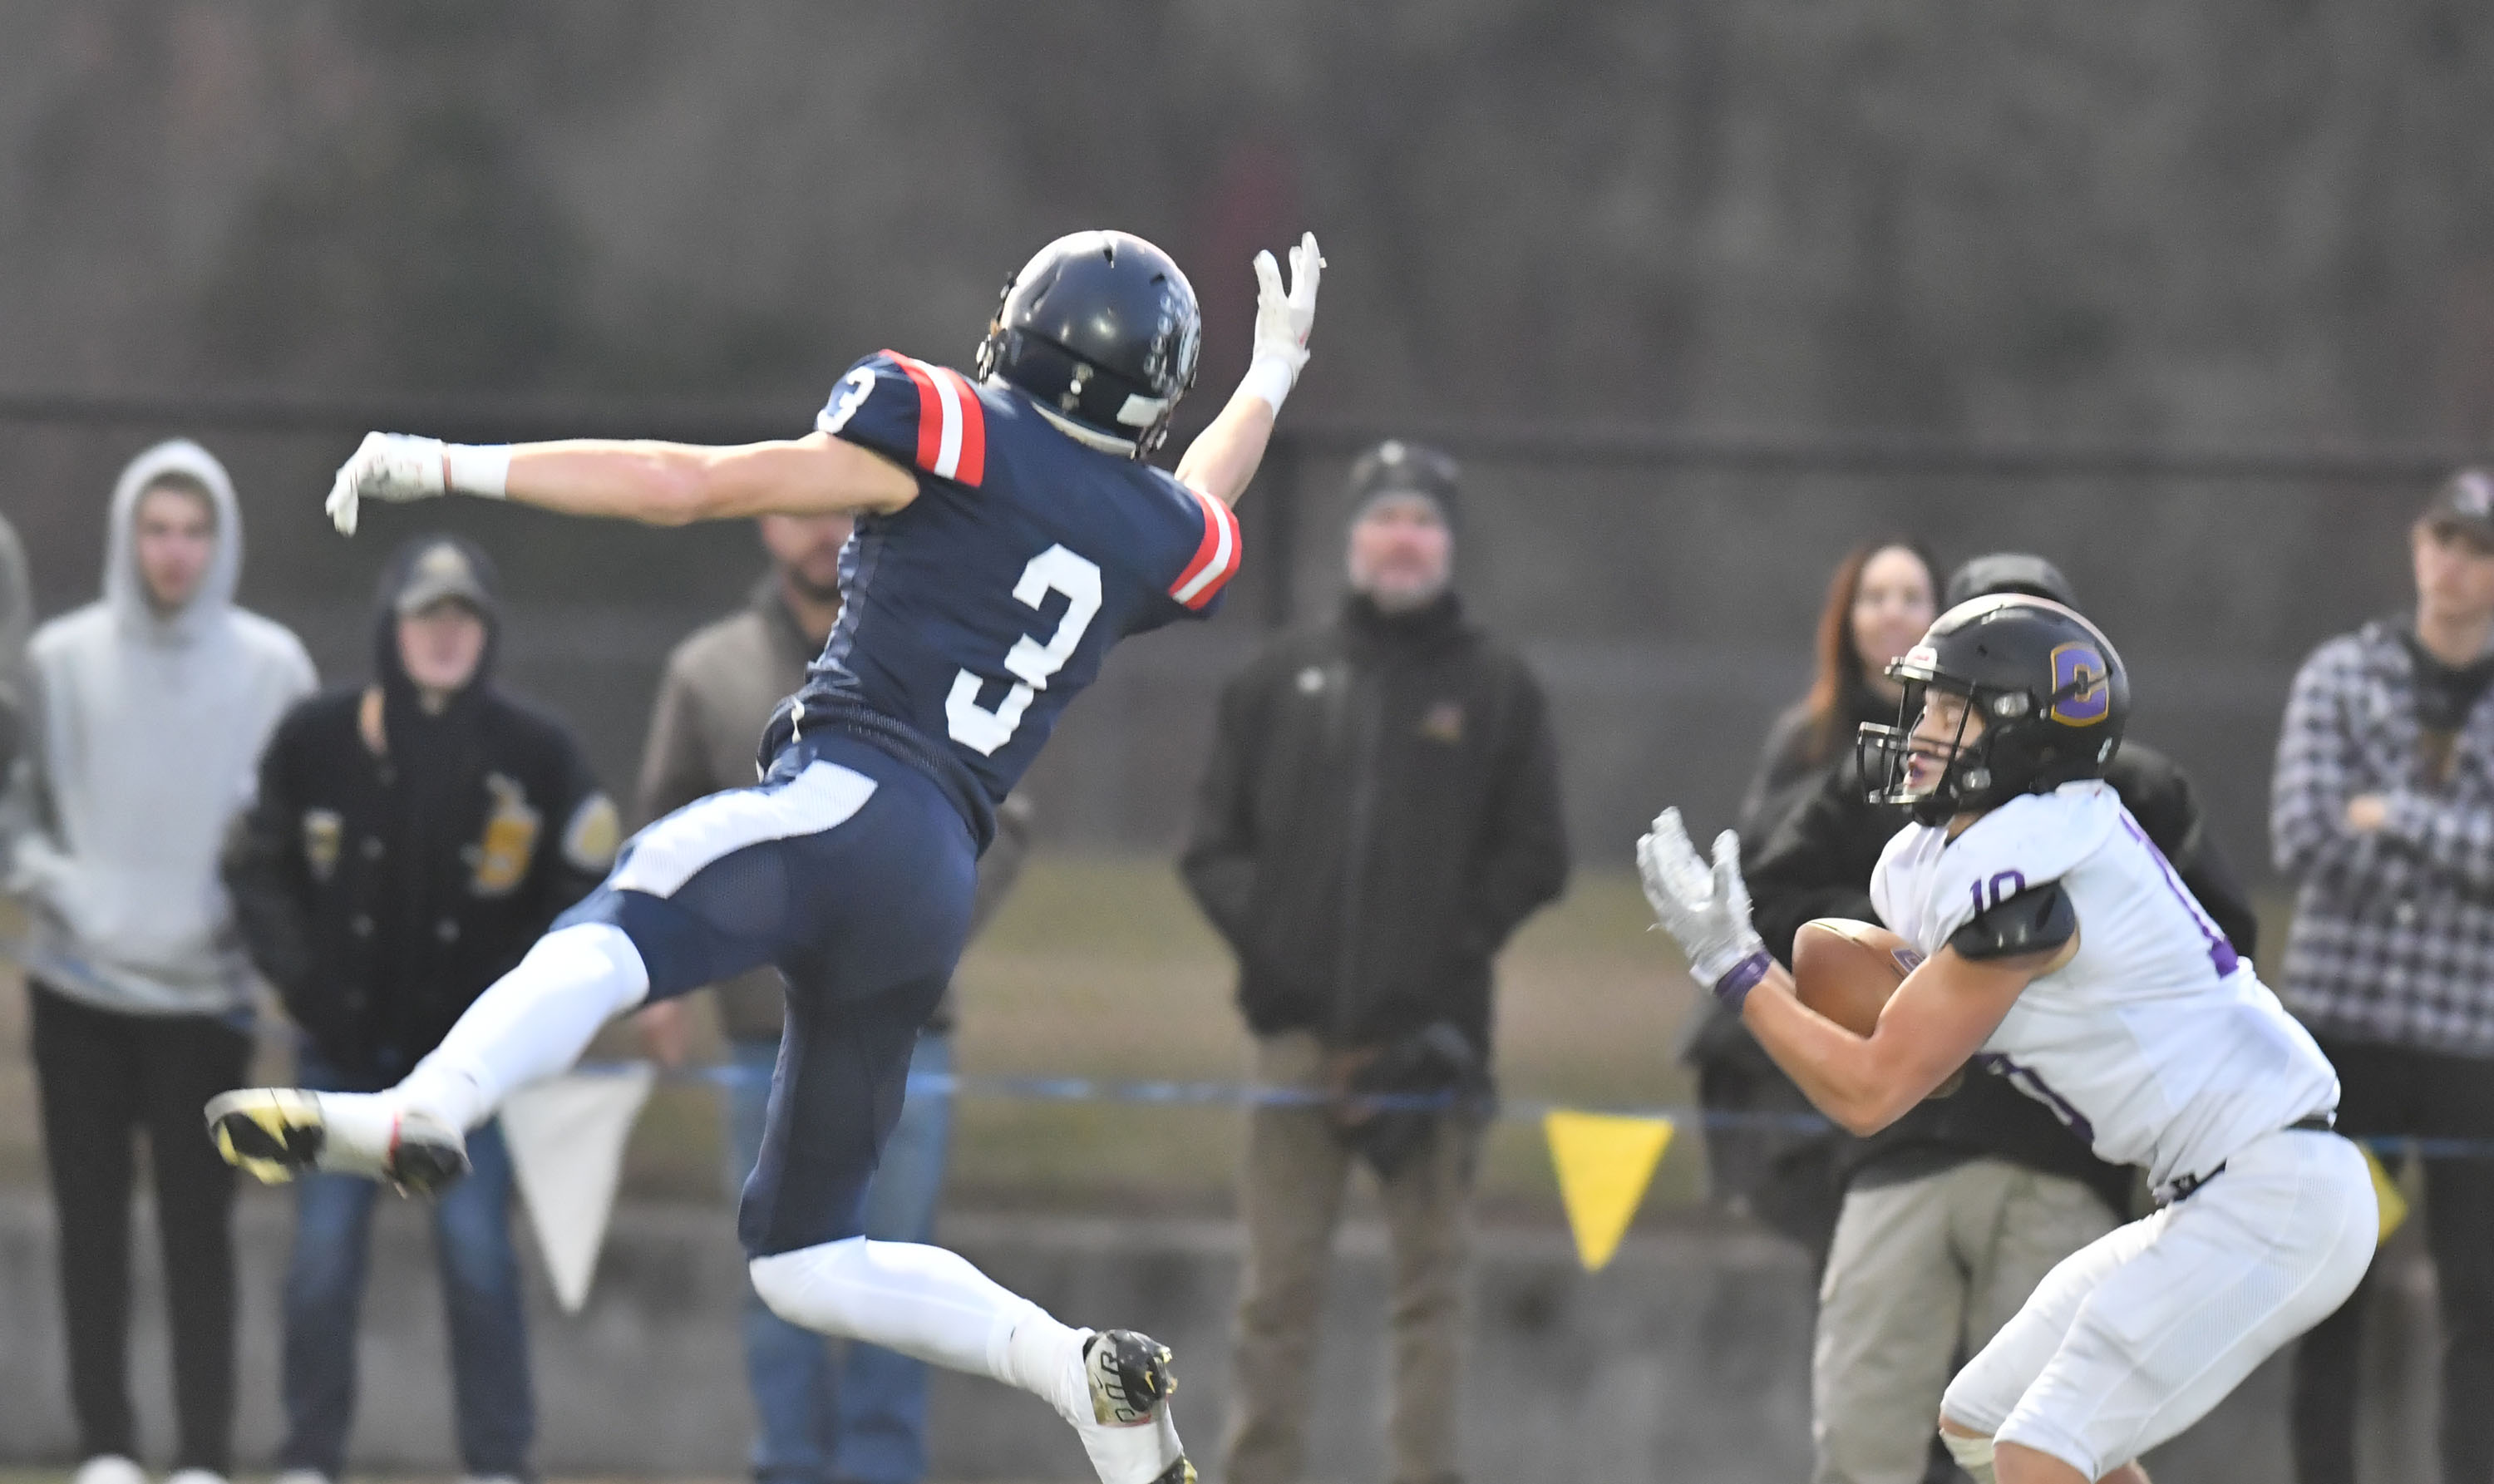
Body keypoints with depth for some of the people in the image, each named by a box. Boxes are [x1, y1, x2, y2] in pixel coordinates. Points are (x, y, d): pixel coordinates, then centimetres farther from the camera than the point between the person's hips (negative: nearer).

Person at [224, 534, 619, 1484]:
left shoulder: (533, 753, -5)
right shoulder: (316, 742, -5)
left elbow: (583, 888, 3)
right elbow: (258, 870, 4)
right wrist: (300, 977, -8)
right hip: (344, 1049, 1)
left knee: (477, 1251, -5)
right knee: (324, 1255, 0)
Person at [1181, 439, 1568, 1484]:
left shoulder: (1496, 691, 8)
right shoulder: (1280, 682, 14)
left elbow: (1534, 859, 4)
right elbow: (1215, 846, 13)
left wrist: (1450, 951, -8)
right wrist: (1264, 936, -4)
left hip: (1428, 1034, -1)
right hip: (1300, 1031, 2)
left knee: (1430, 1278, 1)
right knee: (1278, 1287, 1)